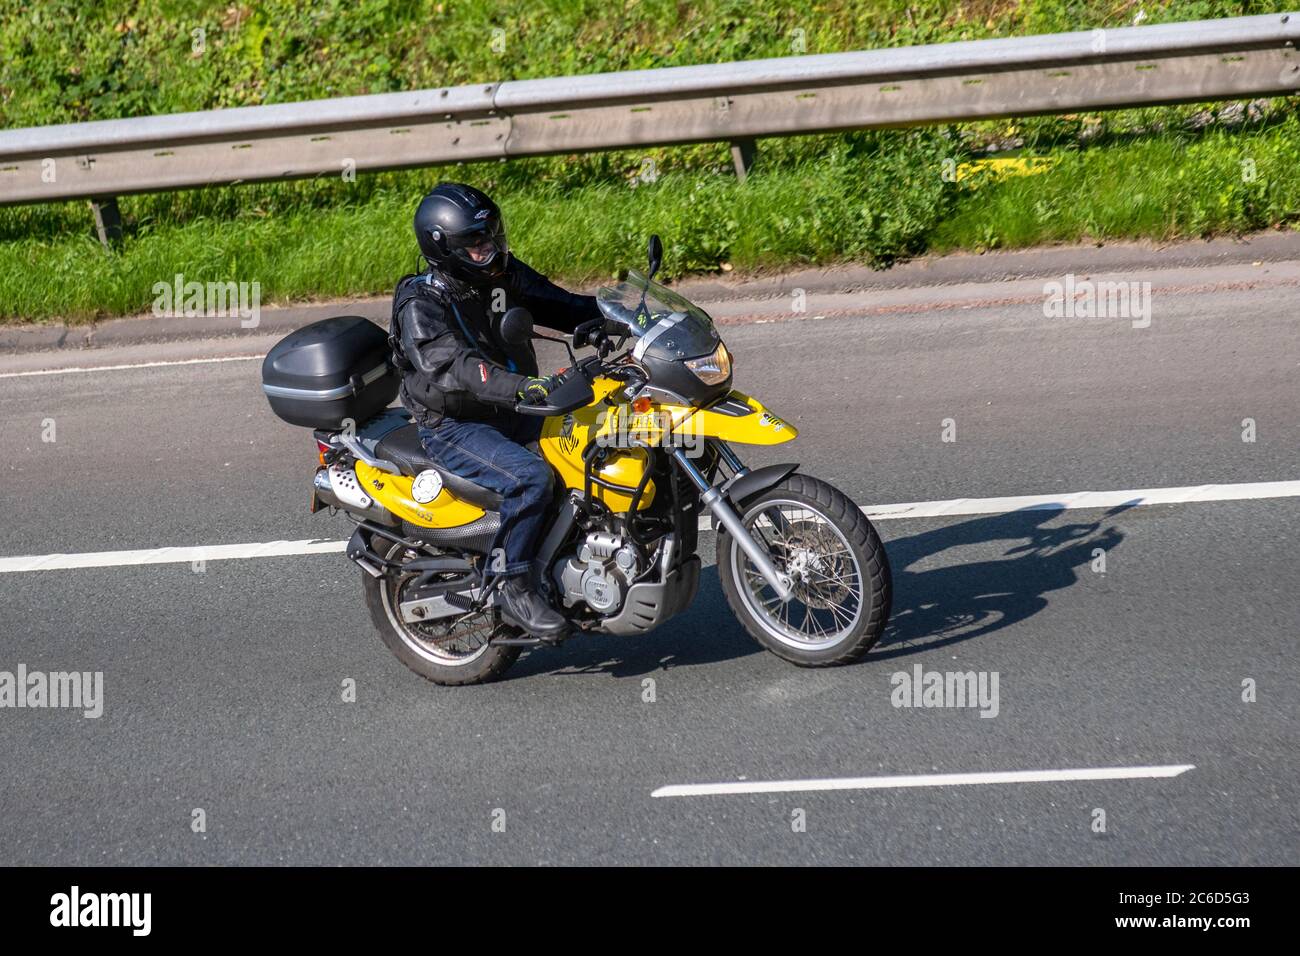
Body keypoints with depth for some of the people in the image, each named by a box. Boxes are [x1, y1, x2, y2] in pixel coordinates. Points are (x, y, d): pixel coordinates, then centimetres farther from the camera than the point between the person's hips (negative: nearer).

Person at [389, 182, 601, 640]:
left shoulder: (504, 276, 5)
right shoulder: (420, 304, -17)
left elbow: (560, 305, 7)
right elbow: (454, 368, -31)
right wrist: (519, 386, -46)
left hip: (510, 414, 8)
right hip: (454, 427, -8)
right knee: (531, 477, -32)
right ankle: (515, 588, -19)